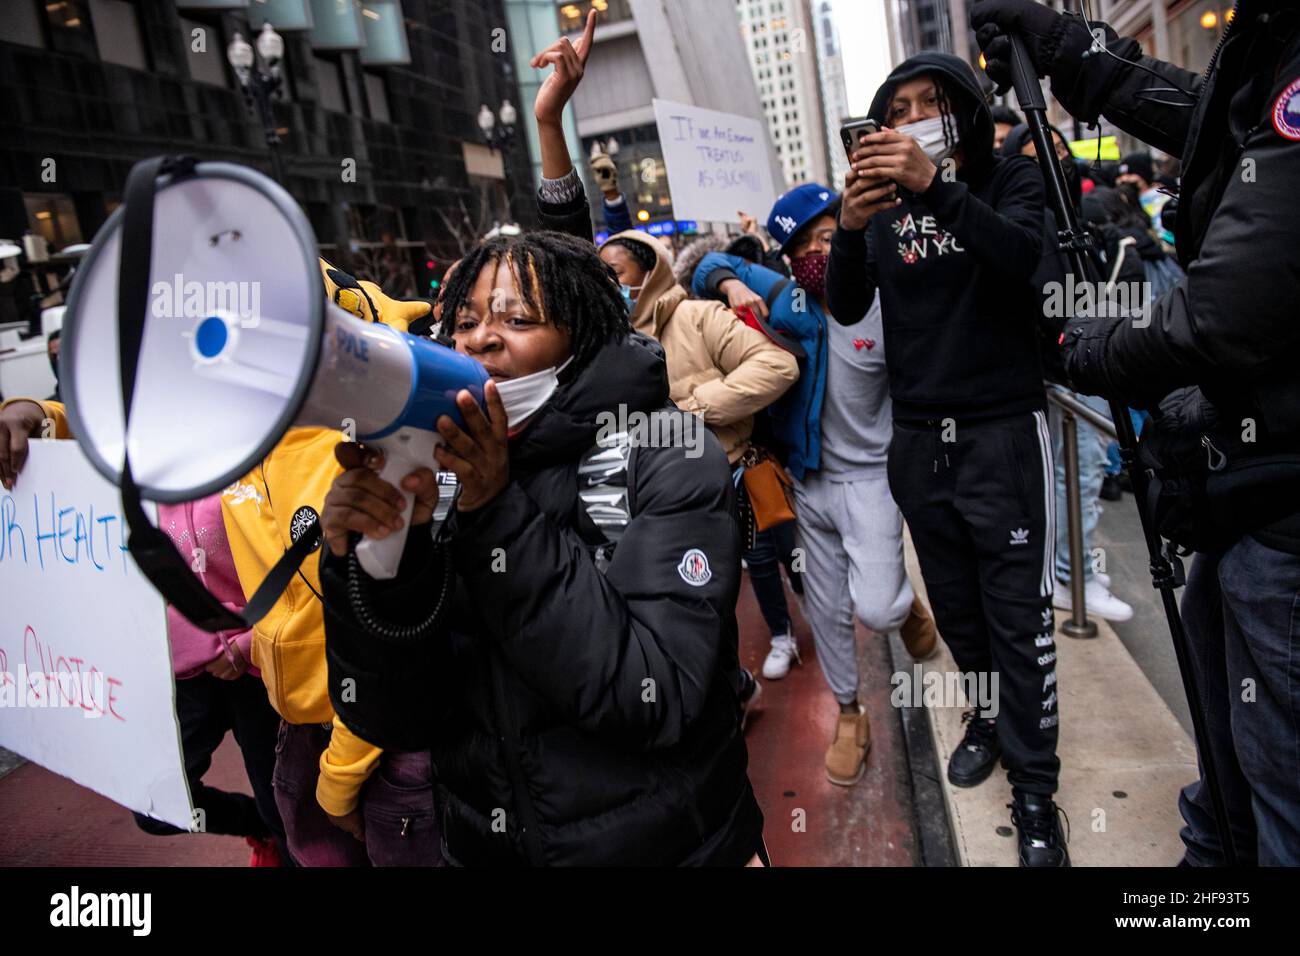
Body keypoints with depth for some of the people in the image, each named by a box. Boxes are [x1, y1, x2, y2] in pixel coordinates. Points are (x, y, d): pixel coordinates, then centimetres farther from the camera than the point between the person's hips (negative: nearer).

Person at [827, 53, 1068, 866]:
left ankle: (1035, 793, 10)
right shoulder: (886, 200, 8)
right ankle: (990, 713, 38)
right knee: (954, 605, 15)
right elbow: (846, 308, -6)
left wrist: (938, 185, -34)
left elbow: (1022, 256, -21)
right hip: (917, 439, 4)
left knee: (1020, 617, -3)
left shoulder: (1011, 180, 1)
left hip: (1003, 433, -3)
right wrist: (850, 227, -24)